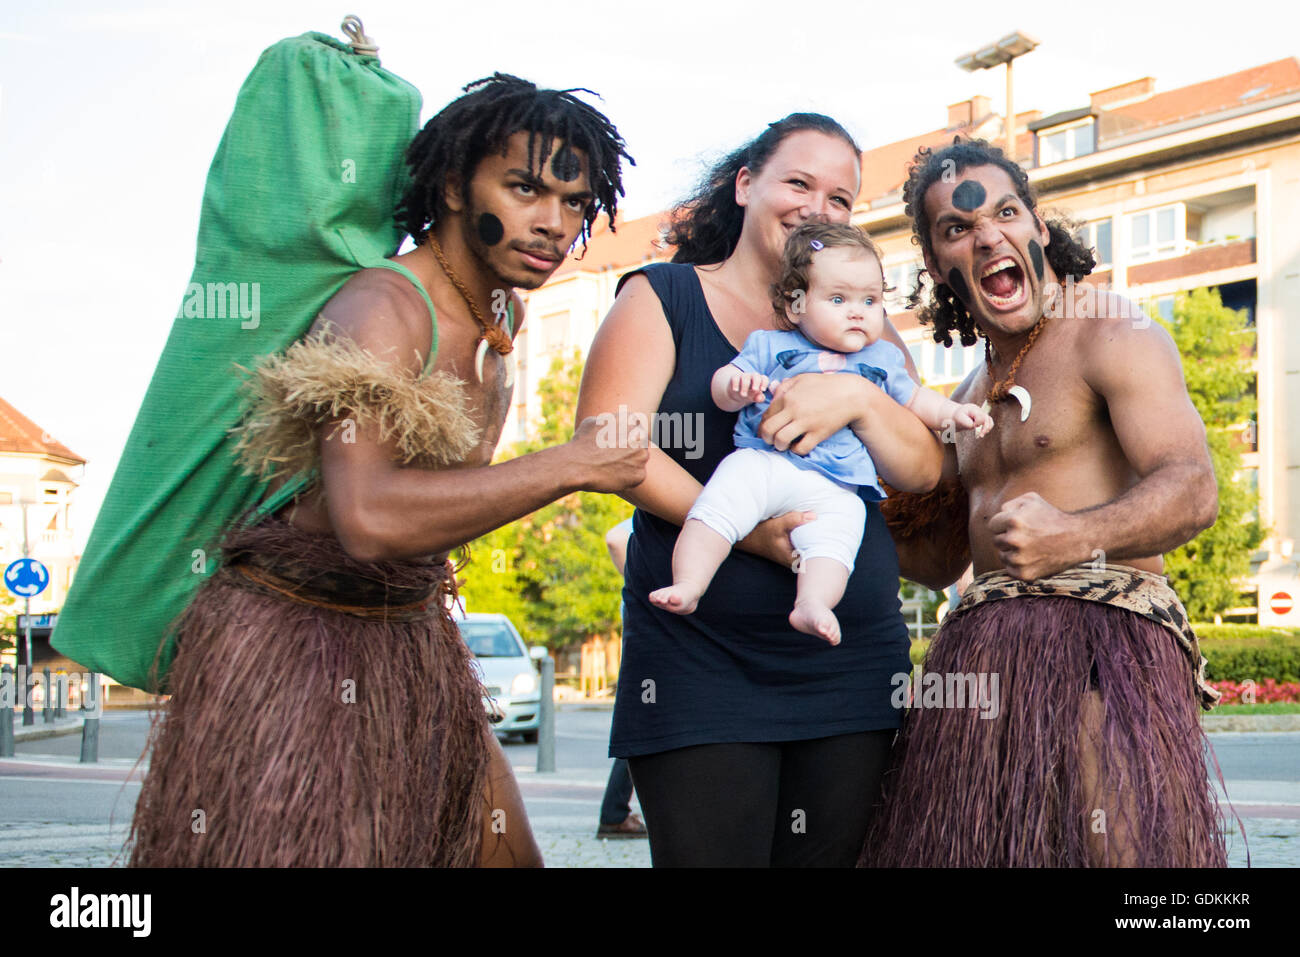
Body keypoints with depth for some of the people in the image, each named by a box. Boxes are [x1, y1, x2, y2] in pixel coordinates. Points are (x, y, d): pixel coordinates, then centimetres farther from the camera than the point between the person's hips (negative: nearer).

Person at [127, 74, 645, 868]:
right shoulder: (383, 309, -22)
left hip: (411, 635, 9)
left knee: (497, 847, 7)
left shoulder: (500, 317, 6)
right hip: (292, 643, -8)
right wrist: (569, 466, -32)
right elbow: (369, 517, -38)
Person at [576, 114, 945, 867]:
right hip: (700, 659, -4)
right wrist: (740, 529, -18)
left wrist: (857, 397, -12)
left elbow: (925, 468, 9)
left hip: (851, 661, 4)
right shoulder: (662, 299, 6)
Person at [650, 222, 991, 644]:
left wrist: (953, 412, 21)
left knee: (832, 540, -28)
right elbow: (723, 386, 11)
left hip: (834, 487, 1)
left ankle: (812, 604, -41)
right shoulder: (771, 346, 16)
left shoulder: (882, 359, 25)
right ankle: (688, 585, -30)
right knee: (716, 509, -26)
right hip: (760, 461, -1)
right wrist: (736, 387, -13)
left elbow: (914, 400, 38)